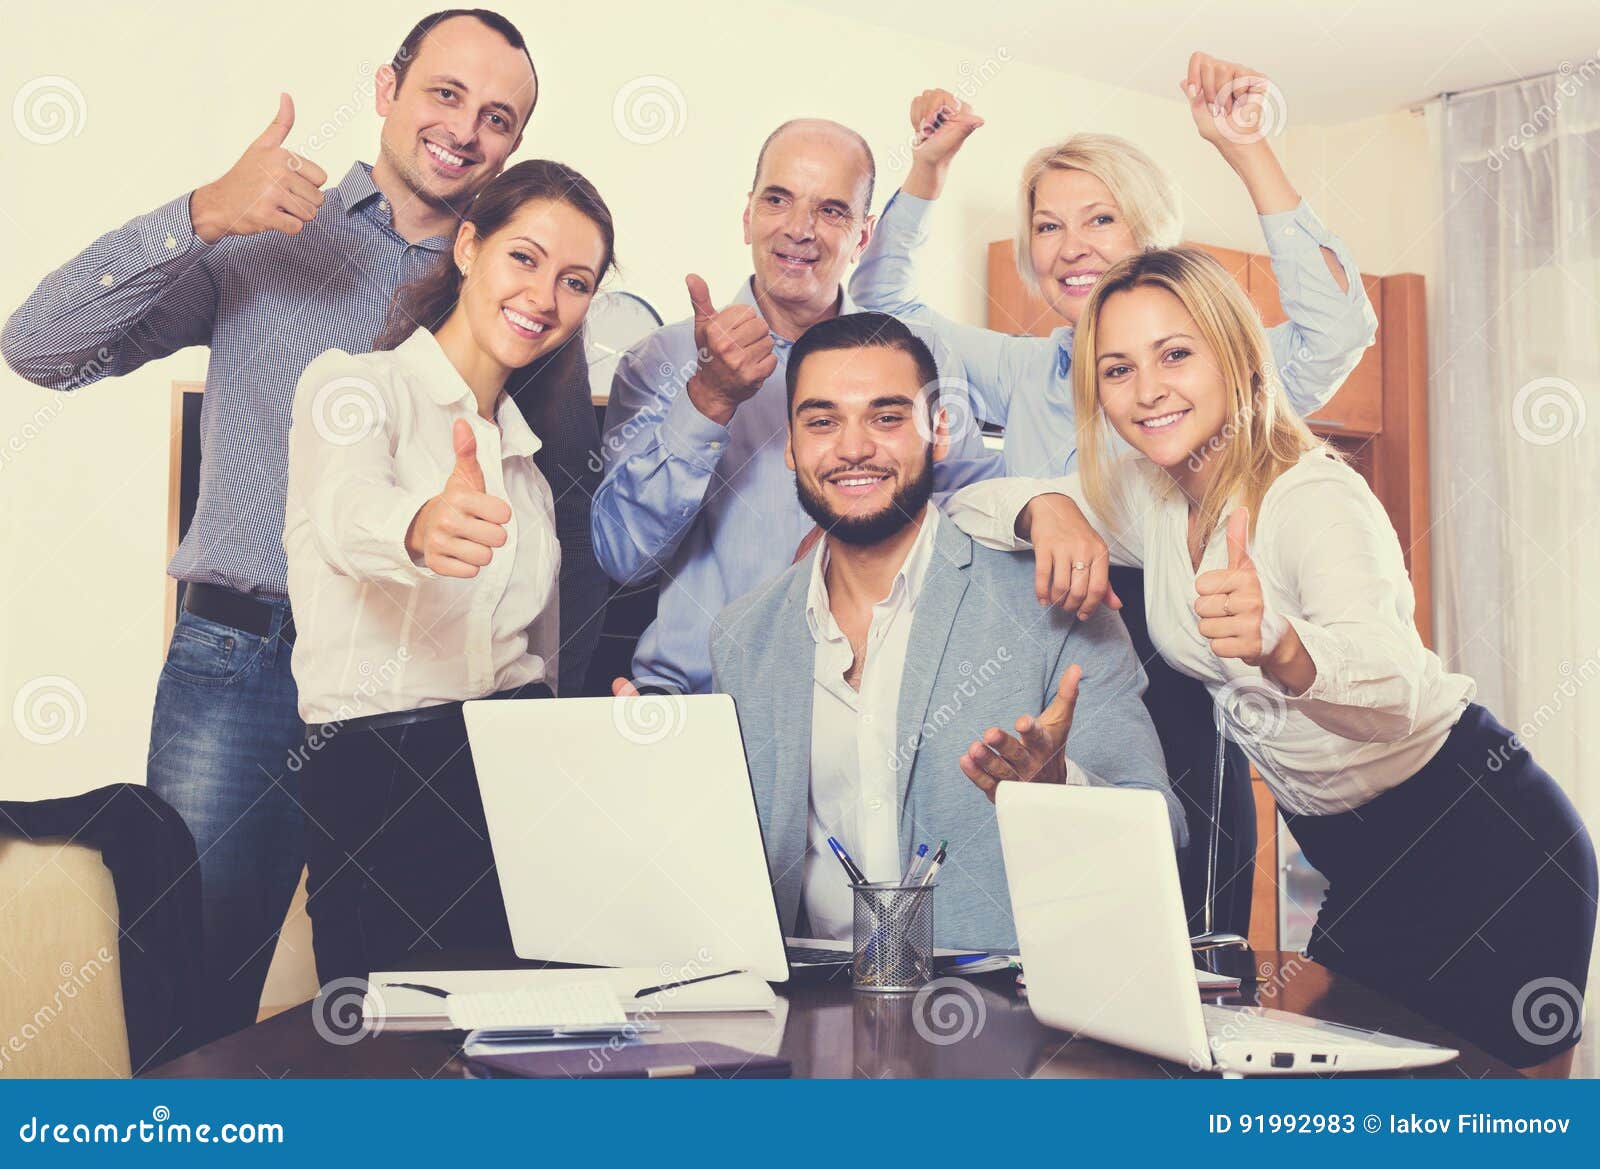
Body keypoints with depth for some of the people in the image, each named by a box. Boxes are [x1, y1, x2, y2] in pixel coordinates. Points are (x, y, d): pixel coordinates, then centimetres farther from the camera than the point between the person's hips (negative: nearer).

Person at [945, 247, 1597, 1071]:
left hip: (1478, 844, -7)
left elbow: (1397, 686, -42)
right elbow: (966, 506, 6)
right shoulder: (1150, 497, -2)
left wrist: (1279, 647, -63)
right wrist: (1045, 507, -17)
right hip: (1354, 861, 7)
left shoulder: (1316, 498, -25)